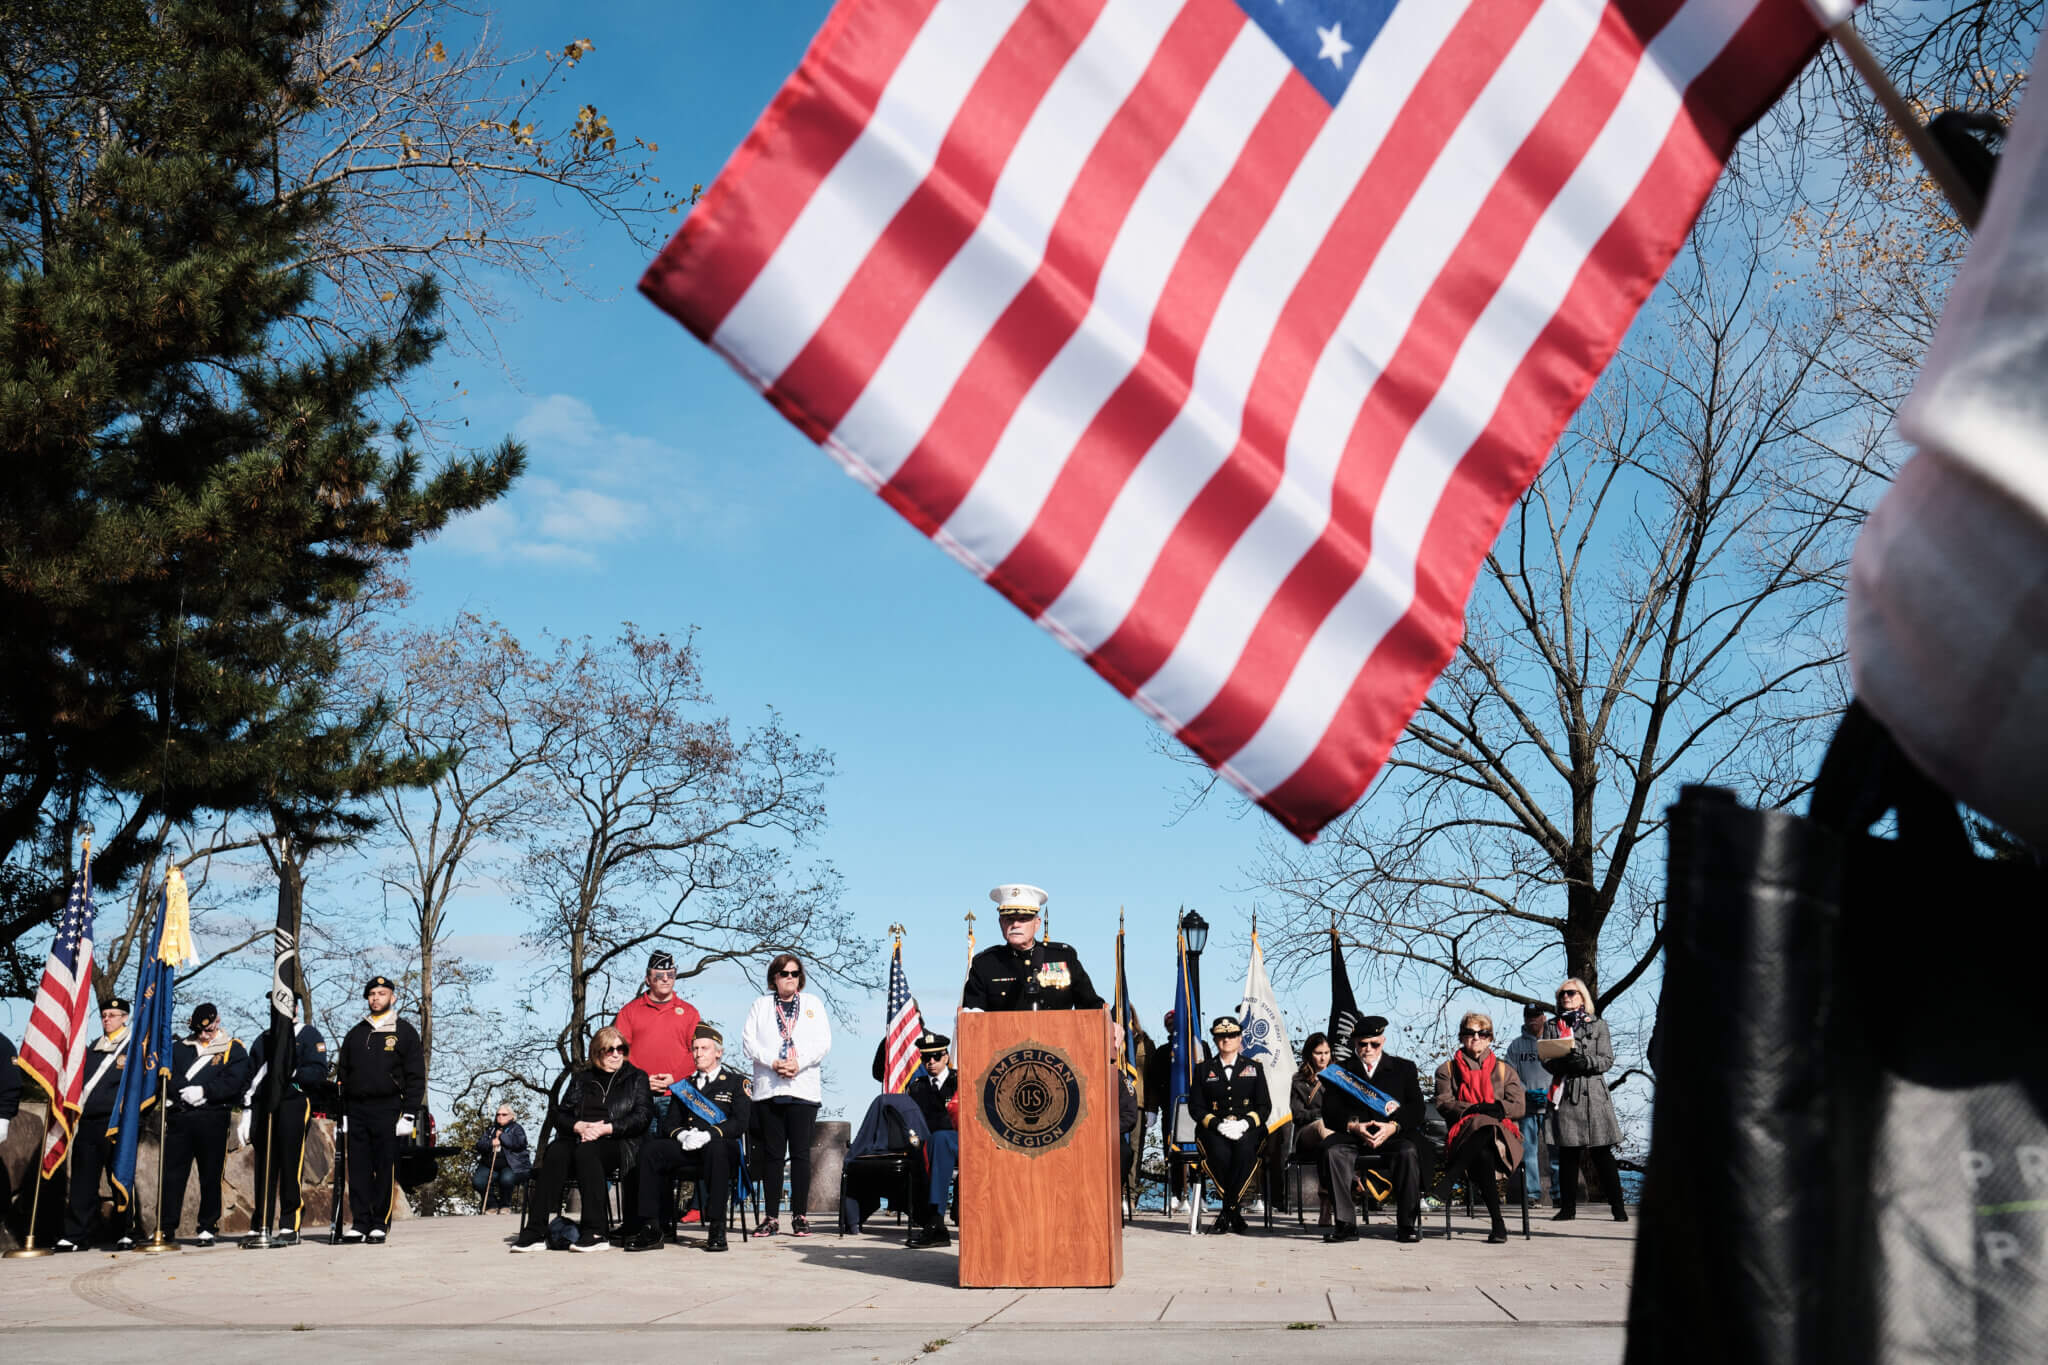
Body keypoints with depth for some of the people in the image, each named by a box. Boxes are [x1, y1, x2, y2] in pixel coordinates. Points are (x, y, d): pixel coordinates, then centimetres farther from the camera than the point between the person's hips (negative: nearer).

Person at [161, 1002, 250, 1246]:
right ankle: (166, 1228, 7)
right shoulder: (179, 1047, 17)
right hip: (179, 1118, 2)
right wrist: (184, 1092, -11)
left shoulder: (233, 1049, 7)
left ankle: (208, 1228, 10)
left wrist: (203, 1091, -15)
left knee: (210, 1176, 2)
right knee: (171, 1173, 0)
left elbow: (233, 1083, -6)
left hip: (212, 1119, -2)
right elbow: (167, 1076, 7)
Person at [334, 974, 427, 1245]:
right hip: (356, 1109, 4)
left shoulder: (404, 1032, 5)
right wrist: (342, 1113, 9)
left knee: (386, 1169, -3)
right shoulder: (356, 1034, 17)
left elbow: (416, 1077, 0)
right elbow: (342, 1075, 18)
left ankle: (380, 1225, 2)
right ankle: (359, 1224, 6)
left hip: (387, 1110, -4)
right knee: (358, 1169, 2)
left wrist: (409, 1115, -8)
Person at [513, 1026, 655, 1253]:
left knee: (586, 1152, -36)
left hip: (617, 1142, -3)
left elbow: (642, 1117, 1)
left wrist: (605, 1129, -11)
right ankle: (535, 1231, -36)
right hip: (577, 1137, 3)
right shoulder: (578, 1077, 21)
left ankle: (596, 1232, -41)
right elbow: (557, 1112, 13)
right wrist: (579, 1126, -8)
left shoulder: (636, 1078, 13)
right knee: (556, 1153, -31)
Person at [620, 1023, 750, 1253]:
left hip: (724, 1151, -4)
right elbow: (669, 1124, 16)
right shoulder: (684, 1085, 25)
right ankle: (651, 1229, -28)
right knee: (650, 1147, -25)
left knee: (717, 1146, -40)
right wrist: (683, 1135, -8)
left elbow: (739, 1123, -3)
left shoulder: (736, 1083, 12)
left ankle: (716, 1228, -37)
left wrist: (708, 1135, -19)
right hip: (688, 1152, 4)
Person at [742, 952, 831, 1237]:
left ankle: (800, 1215, 2)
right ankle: (772, 1216, 5)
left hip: (803, 1088, 0)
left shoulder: (813, 1004, 14)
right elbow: (748, 1040, 3)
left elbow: (823, 1042, 4)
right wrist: (773, 1063, -11)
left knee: (800, 1152, -2)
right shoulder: (761, 1005, 14)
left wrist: (798, 1063, -11)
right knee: (772, 1153, 1)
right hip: (768, 1088, 0)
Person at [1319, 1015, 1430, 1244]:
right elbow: (1330, 1114, 6)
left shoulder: (1404, 1068, 15)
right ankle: (1345, 1224, -29)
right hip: (1353, 1136, 1)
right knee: (1332, 1151, -31)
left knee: (1408, 1152, -34)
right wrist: (1353, 1126, -15)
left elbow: (1416, 1110, 4)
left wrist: (1393, 1126, -15)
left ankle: (1408, 1224, -24)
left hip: (1395, 1134, -1)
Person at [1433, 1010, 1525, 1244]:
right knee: (1483, 1155, -39)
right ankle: (1498, 1223, -43)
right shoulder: (1447, 1070, 21)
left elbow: (1518, 1107, 10)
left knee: (1486, 1131, -40)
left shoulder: (1504, 1070, 24)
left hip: (1502, 1135, 1)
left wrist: (1498, 1108, -14)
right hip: (1462, 1135, -1)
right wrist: (1475, 1109, -14)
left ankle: (1447, 1183, -45)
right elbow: (1443, 1104, 3)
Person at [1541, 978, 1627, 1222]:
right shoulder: (1551, 1026, 14)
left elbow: (1607, 1060, 2)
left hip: (1593, 1093, -2)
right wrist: (1562, 1062, -15)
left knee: (1602, 1152, -4)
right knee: (1567, 1153, 1)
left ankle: (1618, 1207, 0)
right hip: (1565, 1094, 2)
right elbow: (1545, 1061, 7)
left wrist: (1584, 1061, -16)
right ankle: (1568, 1207, 8)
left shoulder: (1598, 1025, 10)